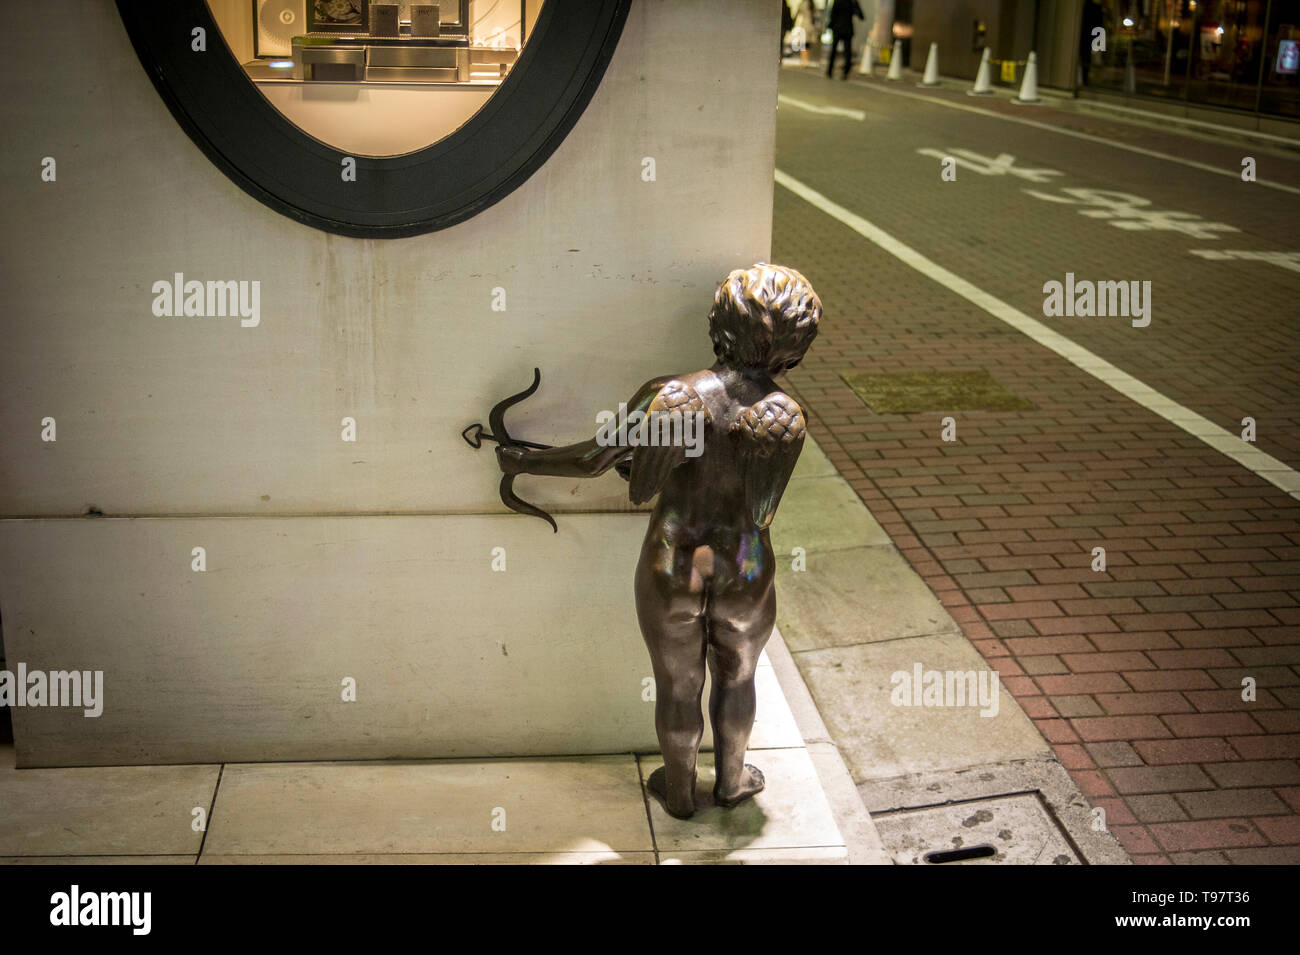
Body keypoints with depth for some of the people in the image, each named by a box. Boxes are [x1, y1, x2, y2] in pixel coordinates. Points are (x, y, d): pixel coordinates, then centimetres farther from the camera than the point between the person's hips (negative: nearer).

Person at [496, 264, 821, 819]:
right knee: (736, 677, 25)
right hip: (744, 574, 0)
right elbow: (760, 511, -8)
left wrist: (523, 460, 0)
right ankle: (730, 782, 45)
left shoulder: (668, 396, -22)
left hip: (672, 570, 0)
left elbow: (593, 460, -18)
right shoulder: (786, 419, -17)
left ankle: (679, 792, 40)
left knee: (677, 684, 20)